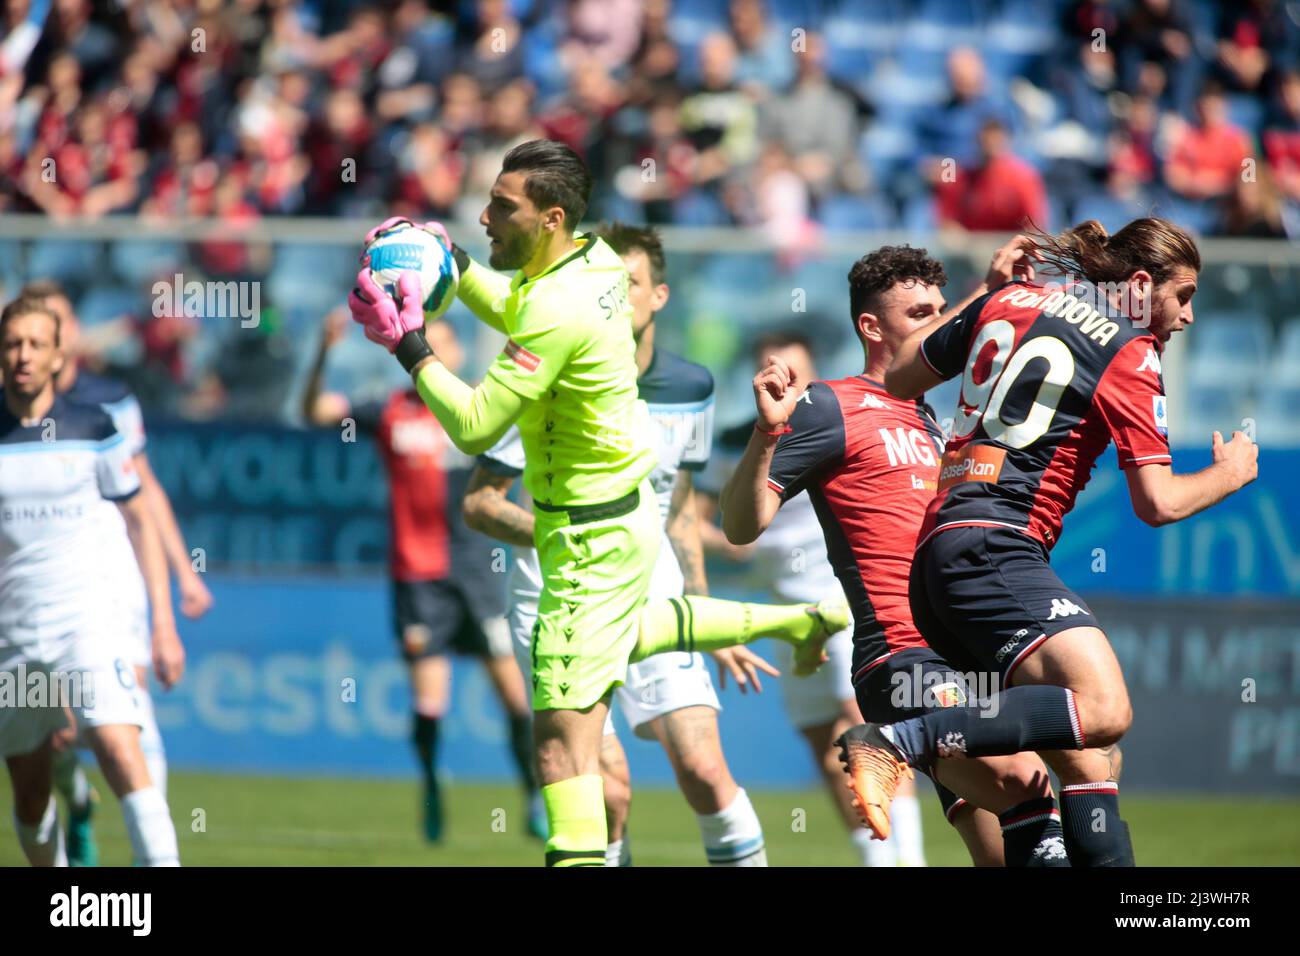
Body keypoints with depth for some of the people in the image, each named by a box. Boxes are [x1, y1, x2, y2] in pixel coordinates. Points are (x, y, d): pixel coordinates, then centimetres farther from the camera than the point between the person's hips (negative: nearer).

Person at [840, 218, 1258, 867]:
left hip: (937, 552, 9)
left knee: (1091, 759, 6)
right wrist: (1227, 475, 16)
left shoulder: (1010, 302, 18)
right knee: (1104, 709, -28)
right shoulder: (1130, 355, -1)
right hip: (993, 549, -9)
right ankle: (896, 742, -30)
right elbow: (1158, 503, -5)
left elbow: (897, 380, 29)